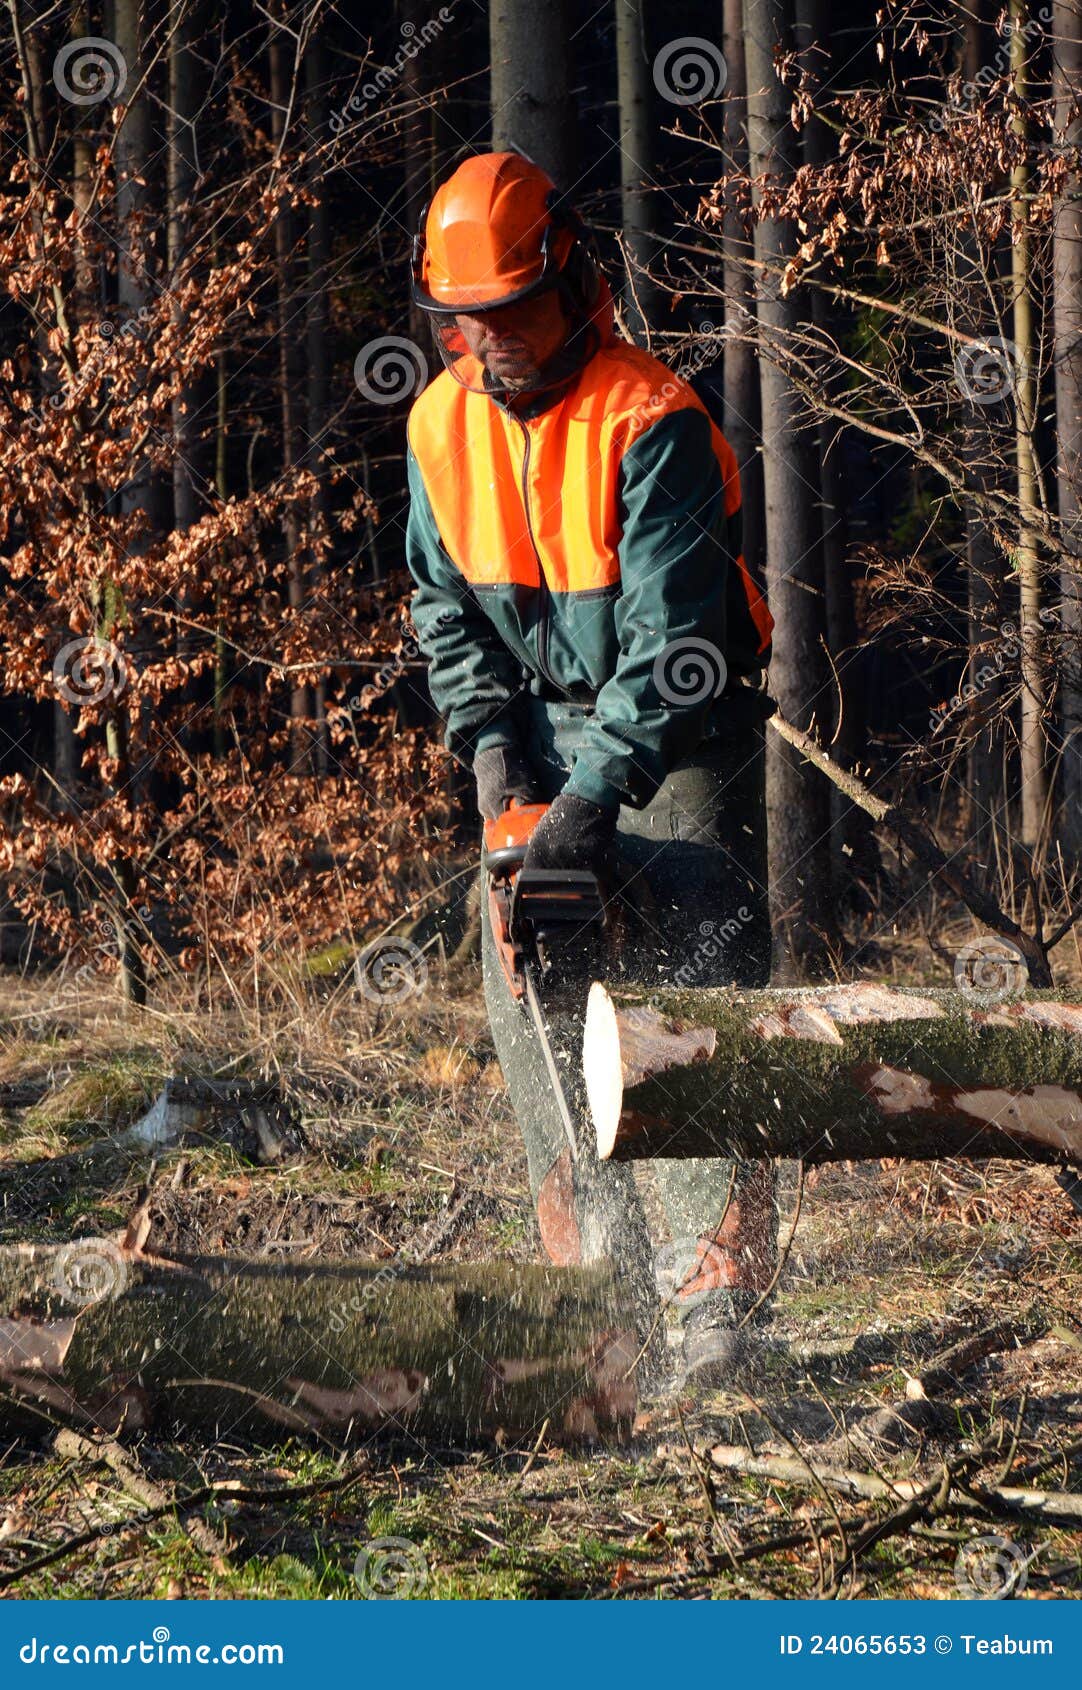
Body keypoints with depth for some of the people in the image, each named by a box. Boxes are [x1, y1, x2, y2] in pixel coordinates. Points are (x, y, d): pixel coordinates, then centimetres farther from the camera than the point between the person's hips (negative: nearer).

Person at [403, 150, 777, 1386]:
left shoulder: (651, 424, -22)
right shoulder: (443, 427, -1)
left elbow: (669, 635, -26)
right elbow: (444, 604, 8)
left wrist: (595, 796, -31)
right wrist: (488, 739, -8)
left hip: (678, 737, -6)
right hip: (543, 737, 6)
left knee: (698, 995, -15)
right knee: (528, 1000, -2)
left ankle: (715, 1290, -18)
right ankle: (598, 1271, 5)